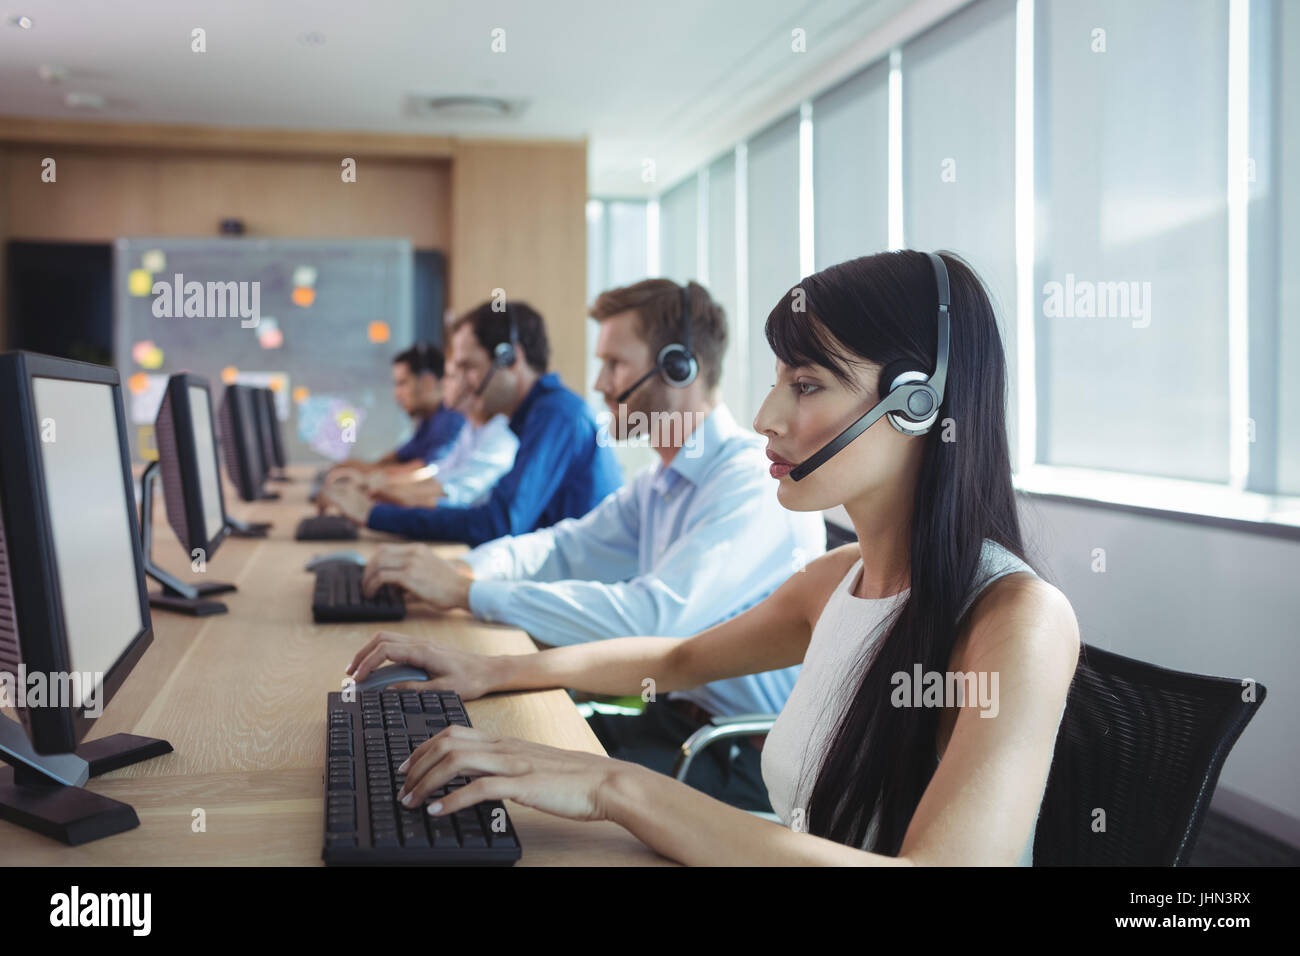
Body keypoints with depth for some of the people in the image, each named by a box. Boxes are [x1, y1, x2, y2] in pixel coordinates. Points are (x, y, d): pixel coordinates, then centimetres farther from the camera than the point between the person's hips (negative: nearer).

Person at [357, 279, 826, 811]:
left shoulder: (754, 485, -21)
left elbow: (650, 619, -31)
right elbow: (564, 547, 16)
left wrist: (468, 590, -27)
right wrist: (464, 568, -6)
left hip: (751, 765, -8)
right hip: (675, 716, 8)